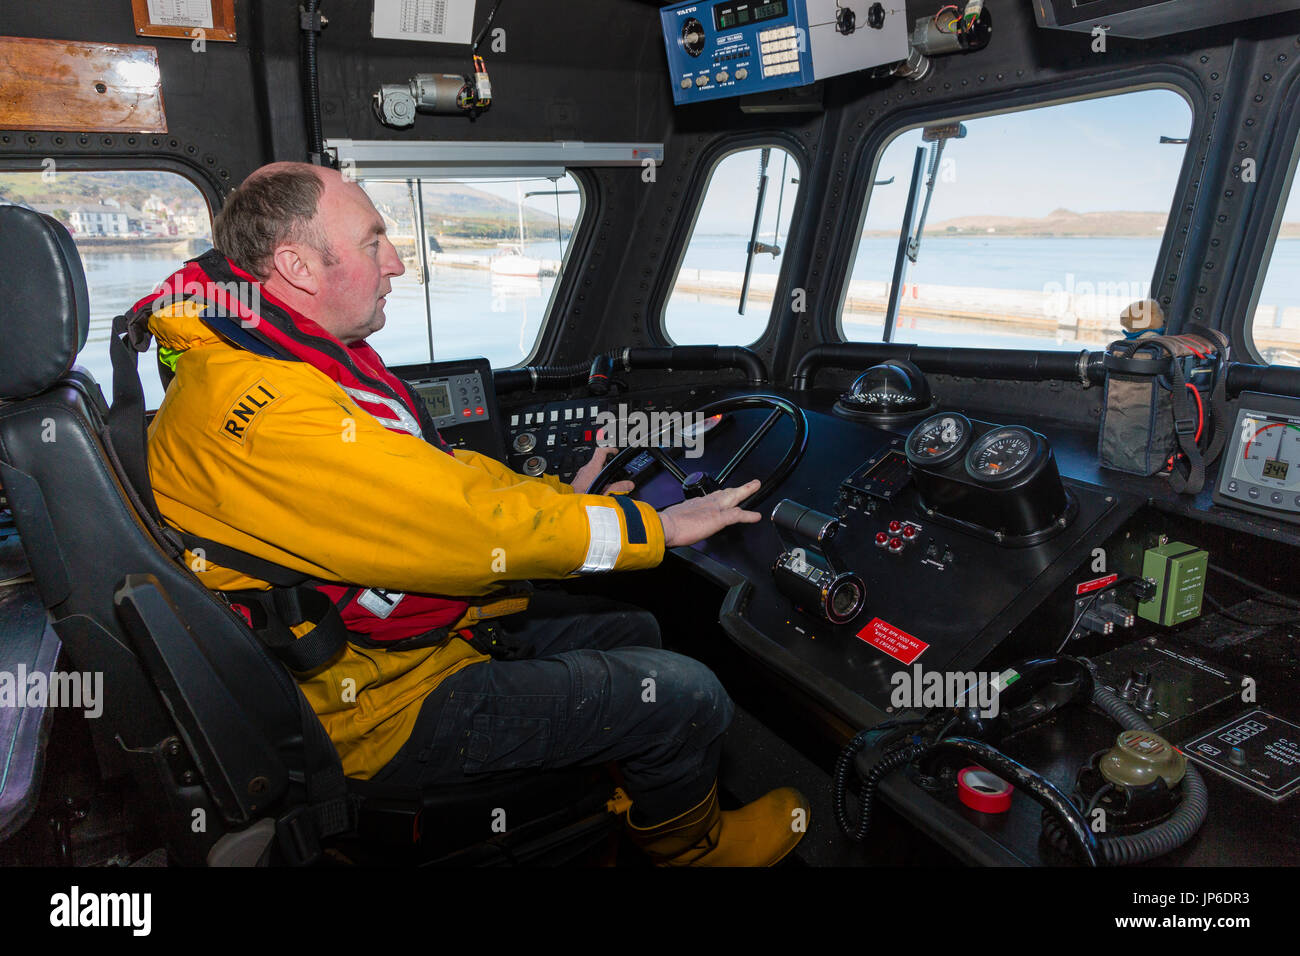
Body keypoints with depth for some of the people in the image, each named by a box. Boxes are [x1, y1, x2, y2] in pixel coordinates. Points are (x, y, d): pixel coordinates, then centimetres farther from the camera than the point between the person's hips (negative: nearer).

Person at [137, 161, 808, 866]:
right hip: (378, 705, -10)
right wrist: (655, 526, -22)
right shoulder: (256, 405, -29)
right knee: (686, 698, -9)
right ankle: (690, 847, 24)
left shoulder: (294, 359, 5)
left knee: (628, 631, 17)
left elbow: (432, 469, 12)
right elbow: (455, 526, -31)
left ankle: (621, 814, 37)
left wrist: (555, 495, 4)